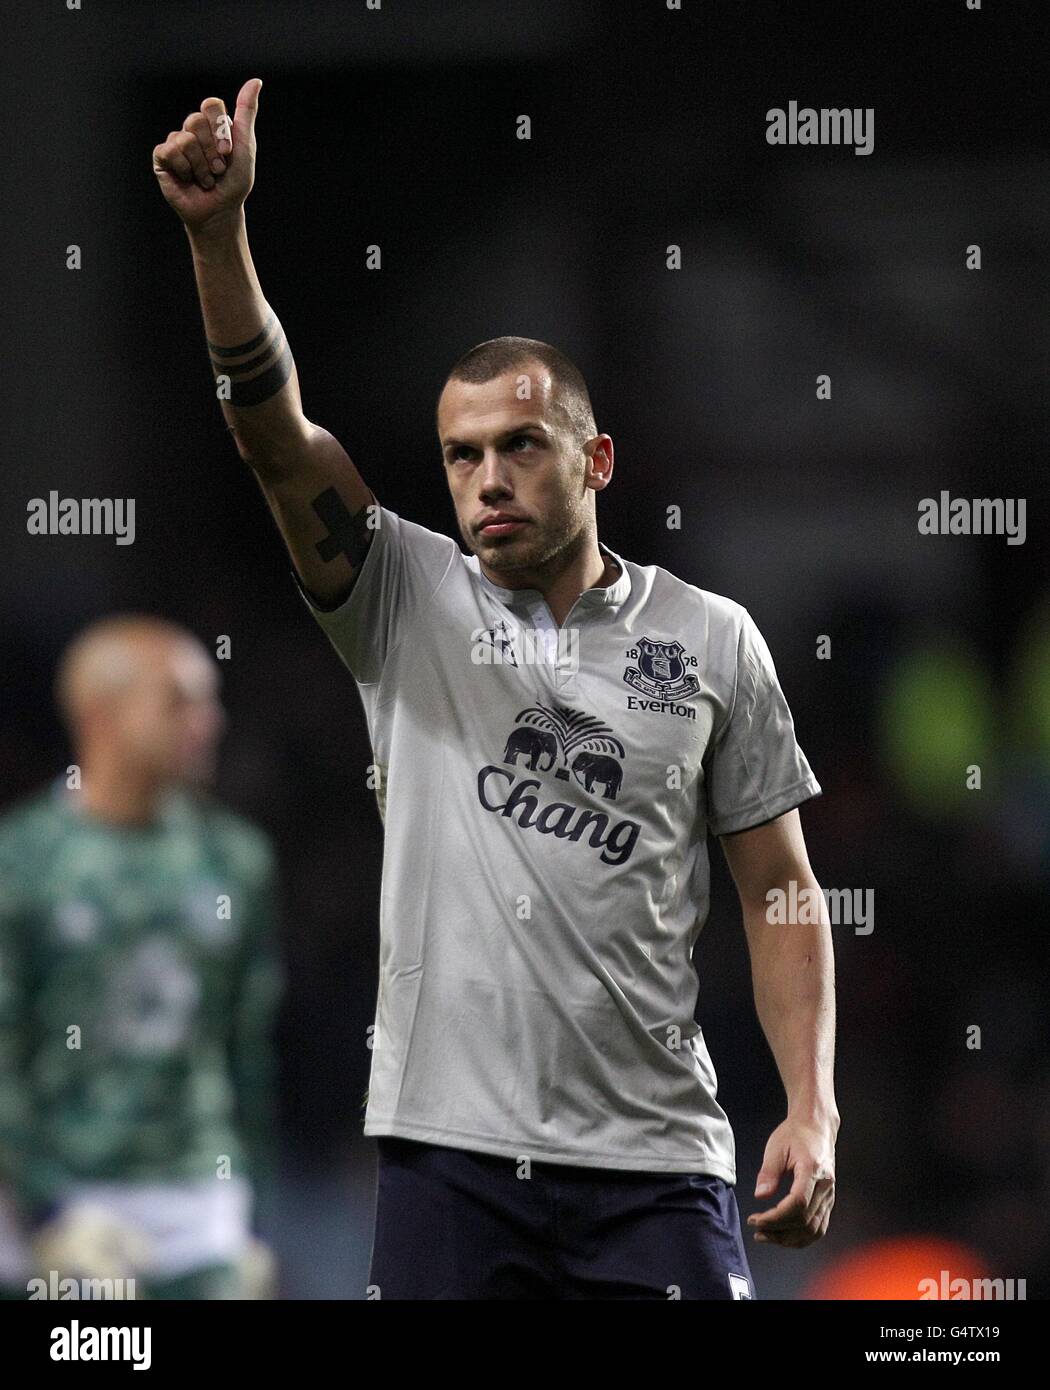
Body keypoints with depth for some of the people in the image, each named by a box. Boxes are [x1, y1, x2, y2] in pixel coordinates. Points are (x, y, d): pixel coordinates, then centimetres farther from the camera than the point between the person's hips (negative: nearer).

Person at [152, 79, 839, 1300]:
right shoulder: (408, 599, 6)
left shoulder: (709, 639, 8)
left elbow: (777, 891, 10)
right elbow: (274, 433, -8)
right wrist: (218, 232, -22)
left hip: (653, 1164, 0)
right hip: (447, 1148, 0)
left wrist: (812, 1109, -2)